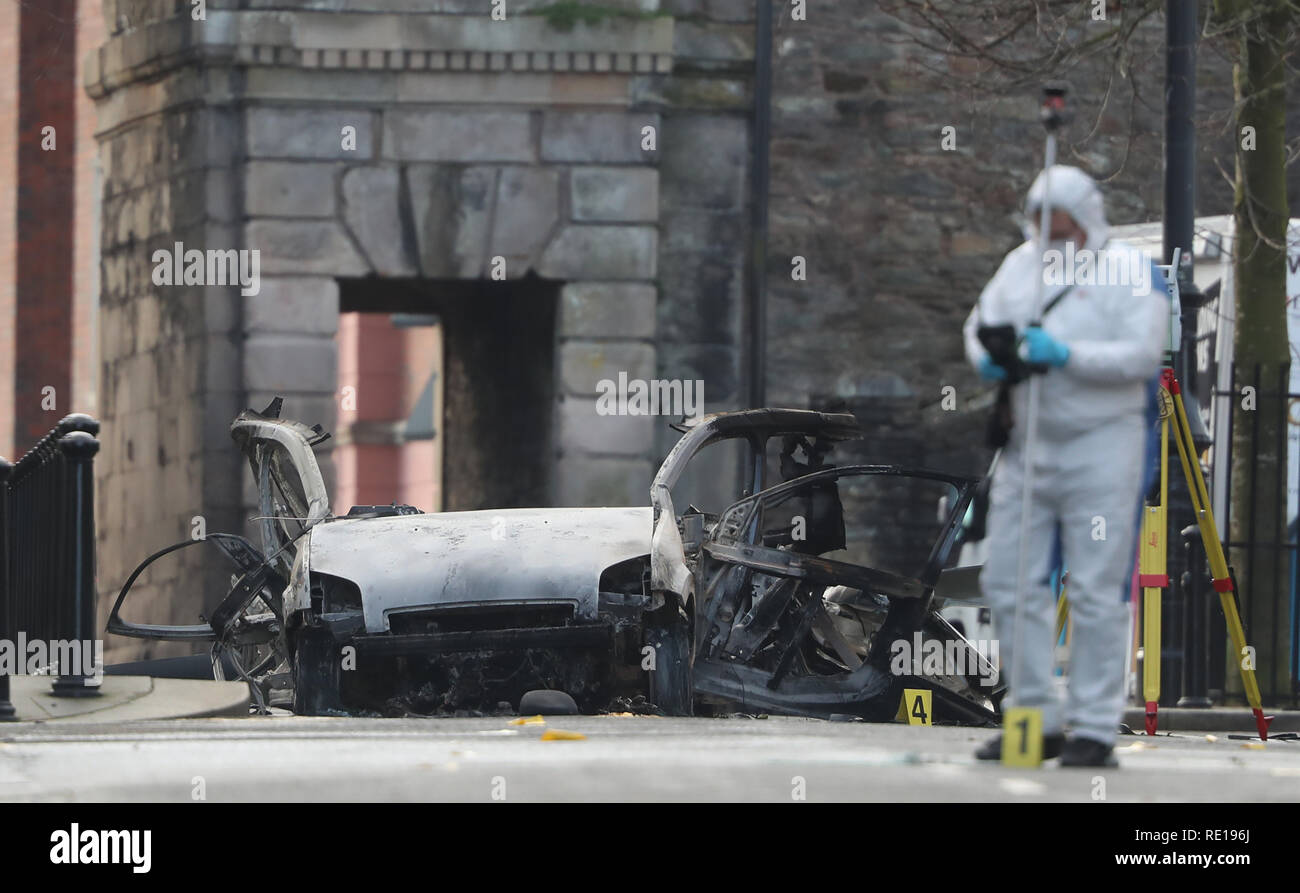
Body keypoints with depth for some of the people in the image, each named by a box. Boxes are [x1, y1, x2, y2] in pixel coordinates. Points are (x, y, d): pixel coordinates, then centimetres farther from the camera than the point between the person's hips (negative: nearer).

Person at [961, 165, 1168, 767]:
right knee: (1008, 583, 5)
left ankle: (1096, 729, -3)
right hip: (1027, 446, 7)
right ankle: (1036, 721, 13)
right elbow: (981, 321, 16)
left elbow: (1142, 354, -14)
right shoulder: (1022, 264, 13)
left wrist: (1067, 356, -24)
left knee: (1096, 593, -6)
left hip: (1101, 449, -6)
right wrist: (989, 358, -7)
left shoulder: (1129, 272, -5)